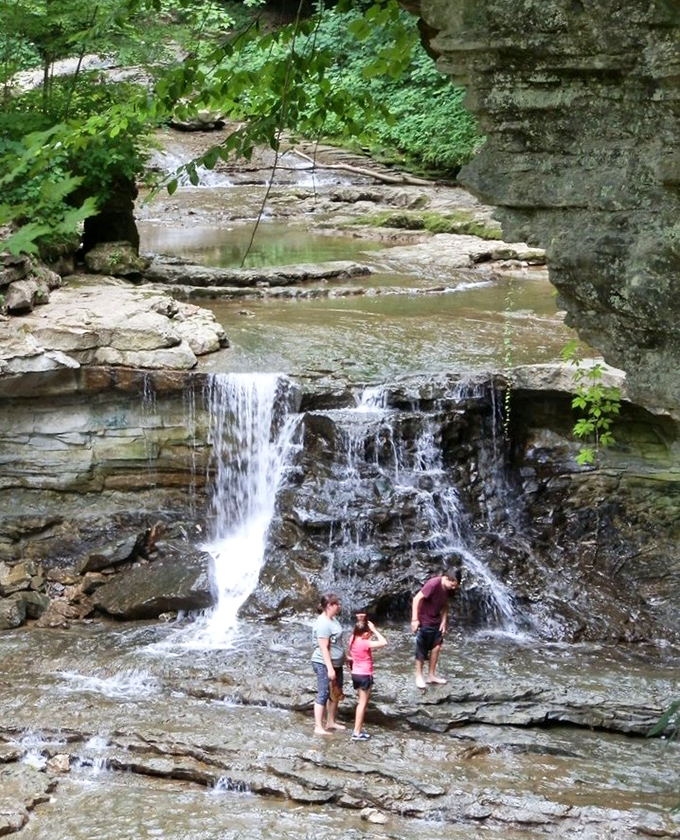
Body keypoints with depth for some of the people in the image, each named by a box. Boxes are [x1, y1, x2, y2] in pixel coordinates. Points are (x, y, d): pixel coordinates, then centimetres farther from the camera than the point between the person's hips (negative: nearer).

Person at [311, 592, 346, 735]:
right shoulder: (323, 624, -23)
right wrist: (330, 668, -25)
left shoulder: (332, 619, 7)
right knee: (323, 694, -3)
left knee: (336, 693, 18)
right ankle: (318, 727, 3)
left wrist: (343, 658, 23)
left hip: (336, 663, 10)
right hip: (324, 664, -10)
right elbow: (323, 648, -24)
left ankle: (331, 722, 31)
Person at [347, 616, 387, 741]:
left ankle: (358, 729, 26)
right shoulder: (365, 643, -25)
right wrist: (374, 629, -21)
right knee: (363, 704, 1)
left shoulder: (353, 640, -5)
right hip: (365, 675, -8)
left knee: (361, 702, 21)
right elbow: (383, 642, -29)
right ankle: (357, 733, 2)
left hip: (355, 674, 8)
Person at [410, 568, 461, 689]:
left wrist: (444, 621, 1)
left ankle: (431, 675, 18)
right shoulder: (433, 584, -29)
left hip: (436, 620, 7)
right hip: (424, 620, -7)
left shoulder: (449, 588, -6)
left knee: (436, 646, 7)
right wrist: (414, 619, -26)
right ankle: (419, 676, 16)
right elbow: (417, 599, -27)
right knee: (422, 650, 2)